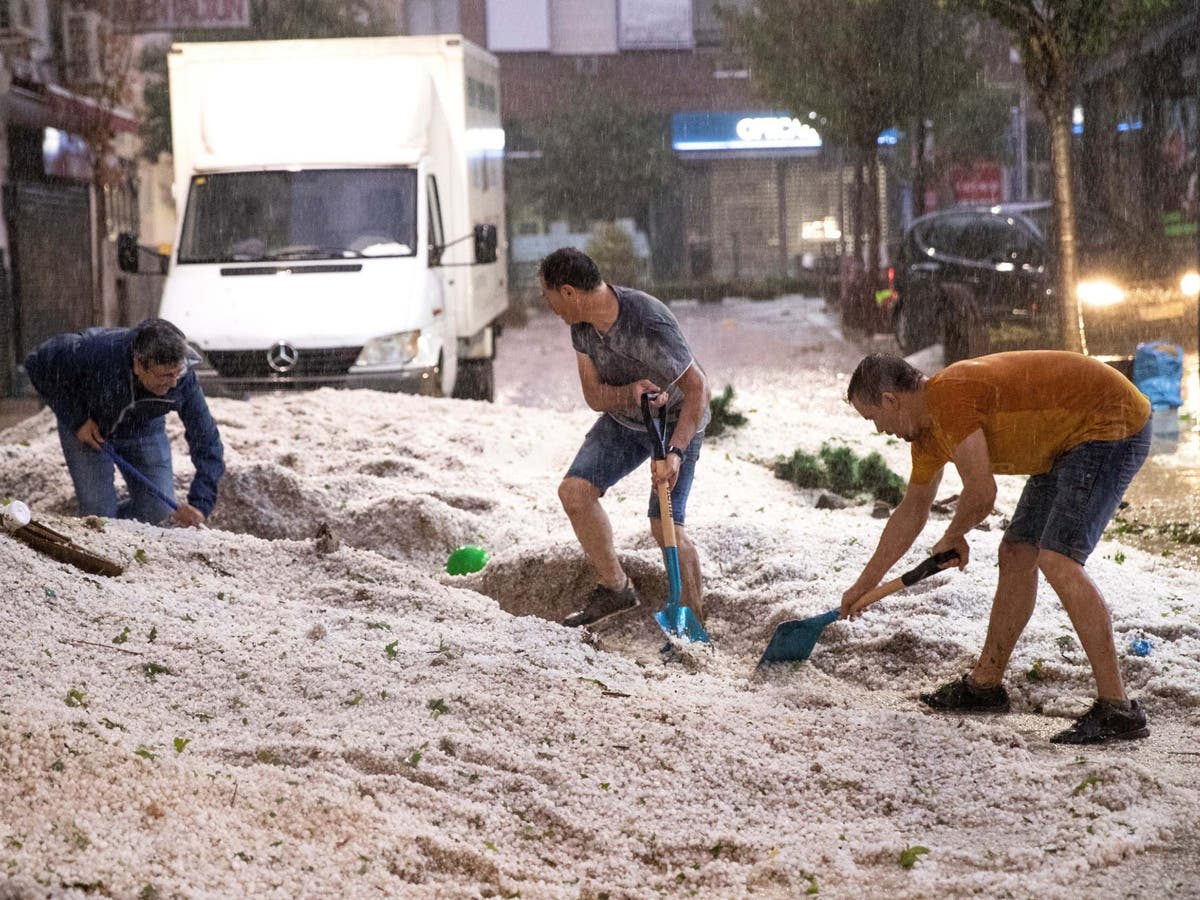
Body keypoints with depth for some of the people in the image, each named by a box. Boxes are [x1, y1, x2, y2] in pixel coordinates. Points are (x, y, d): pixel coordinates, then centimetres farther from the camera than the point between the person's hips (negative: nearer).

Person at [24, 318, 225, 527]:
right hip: (86, 425, -2)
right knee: (98, 511, -11)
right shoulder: (96, 352, -40)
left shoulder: (183, 379, -33)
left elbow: (207, 442, -27)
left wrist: (200, 504, -39)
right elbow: (38, 363, -22)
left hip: (143, 428, 2)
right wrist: (75, 420, -24)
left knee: (158, 507, -5)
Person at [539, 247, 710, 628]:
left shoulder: (649, 322, -35)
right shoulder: (582, 325, -12)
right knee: (574, 489, -6)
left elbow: (697, 387, -31)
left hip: (676, 421, -7)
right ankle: (614, 588, 7)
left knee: (665, 524, -15)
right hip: (623, 419, 7)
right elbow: (594, 395, -11)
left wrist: (674, 452, -39)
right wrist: (630, 393, -34)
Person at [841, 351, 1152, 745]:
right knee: (1017, 554, 12)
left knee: (1057, 560, -21)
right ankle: (985, 684, 25)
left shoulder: (949, 395, -22)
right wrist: (864, 585, 31)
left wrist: (953, 537, -1)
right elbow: (912, 511, 25)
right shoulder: (928, 430, 11)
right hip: (1073, 442, 11)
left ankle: (1117, 709, -22)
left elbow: (981, 493, -24)